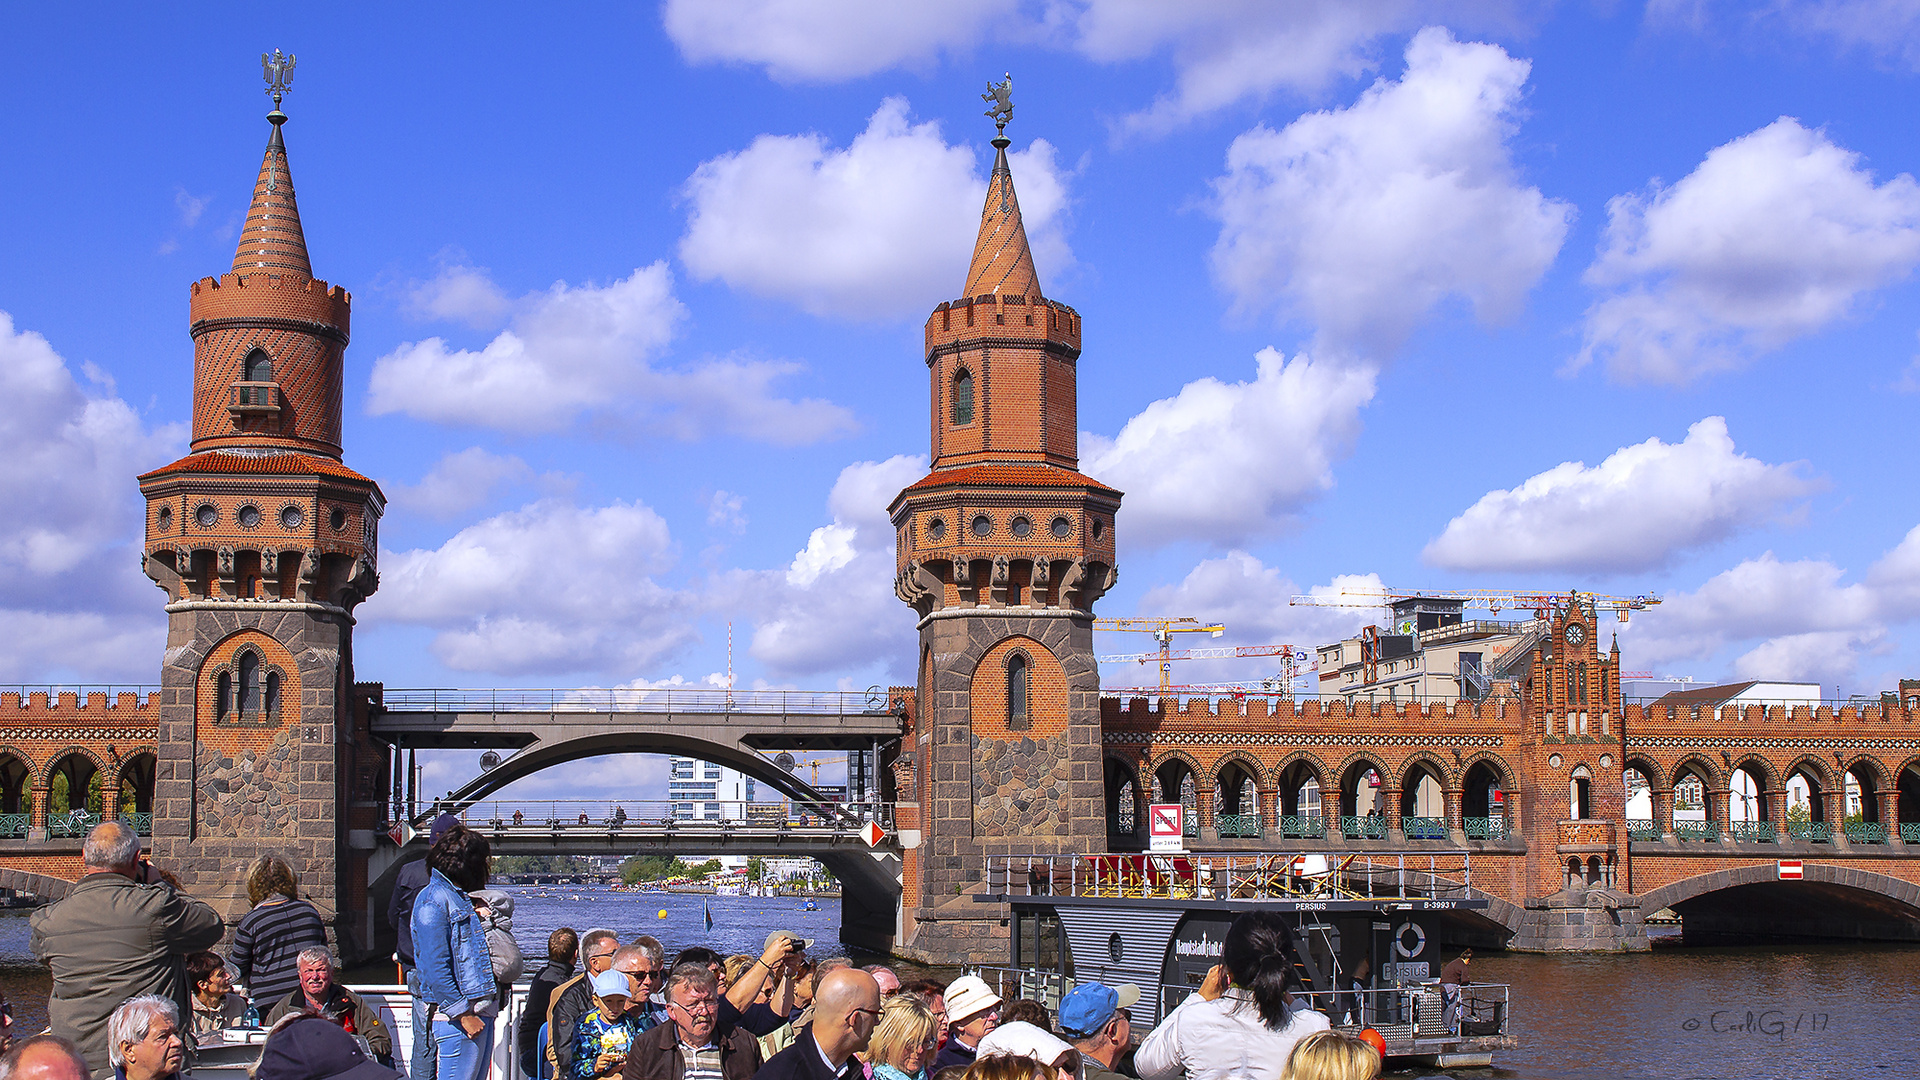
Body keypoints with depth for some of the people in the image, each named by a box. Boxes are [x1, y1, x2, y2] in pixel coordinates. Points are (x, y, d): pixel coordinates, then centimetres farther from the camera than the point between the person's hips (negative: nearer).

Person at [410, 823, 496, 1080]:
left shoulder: (460, 897, 19)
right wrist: (463, 1014, -19)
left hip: (481, 1010, 10)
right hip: (457, 1017, -10)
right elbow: (435, 968, -17)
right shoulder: (433, 900, -11)